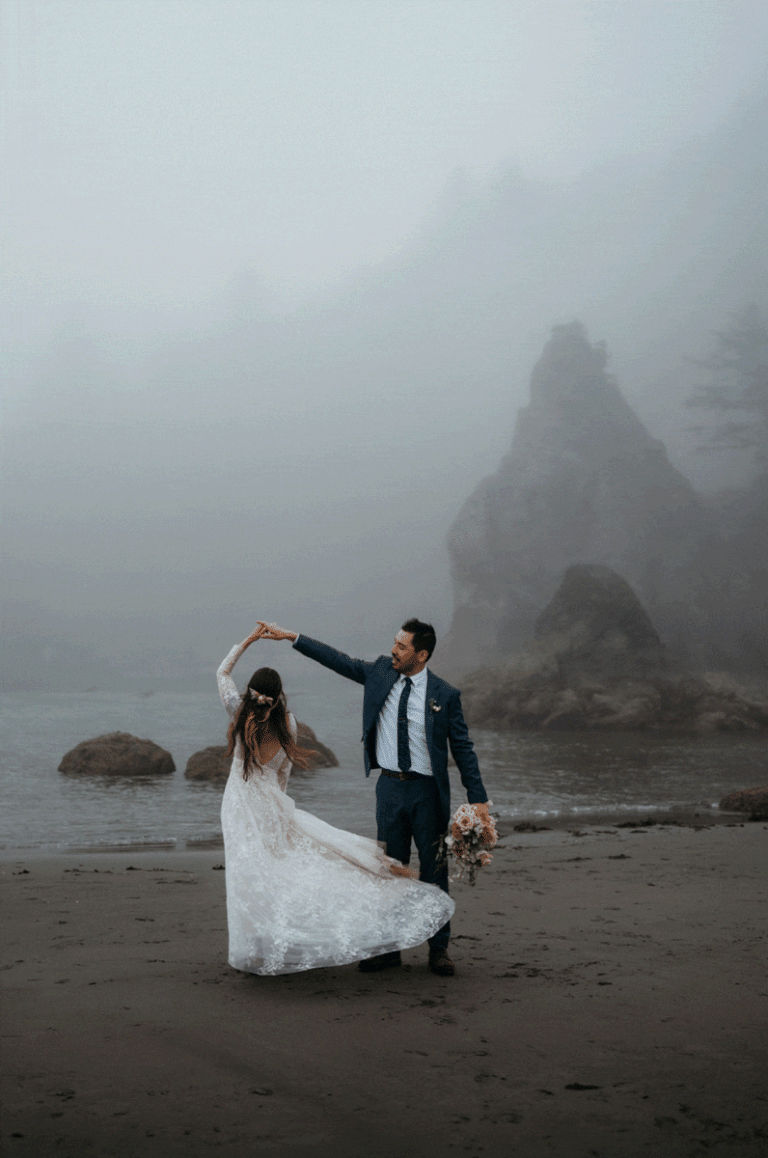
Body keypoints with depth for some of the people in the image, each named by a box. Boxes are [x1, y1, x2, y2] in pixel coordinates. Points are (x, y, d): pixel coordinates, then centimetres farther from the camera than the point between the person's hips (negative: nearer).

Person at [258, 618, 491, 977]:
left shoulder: (444, 694, -8)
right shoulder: (380, 671, 2)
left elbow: (462, 748, -4)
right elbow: (338, 660, 8)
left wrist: (478, 798, -8)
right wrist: (289, 636, 7)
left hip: (427, 791, -3)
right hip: (389, 787, 3)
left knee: (434, 872, 3)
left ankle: (439, 950, 14)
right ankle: (389, 947, 16)